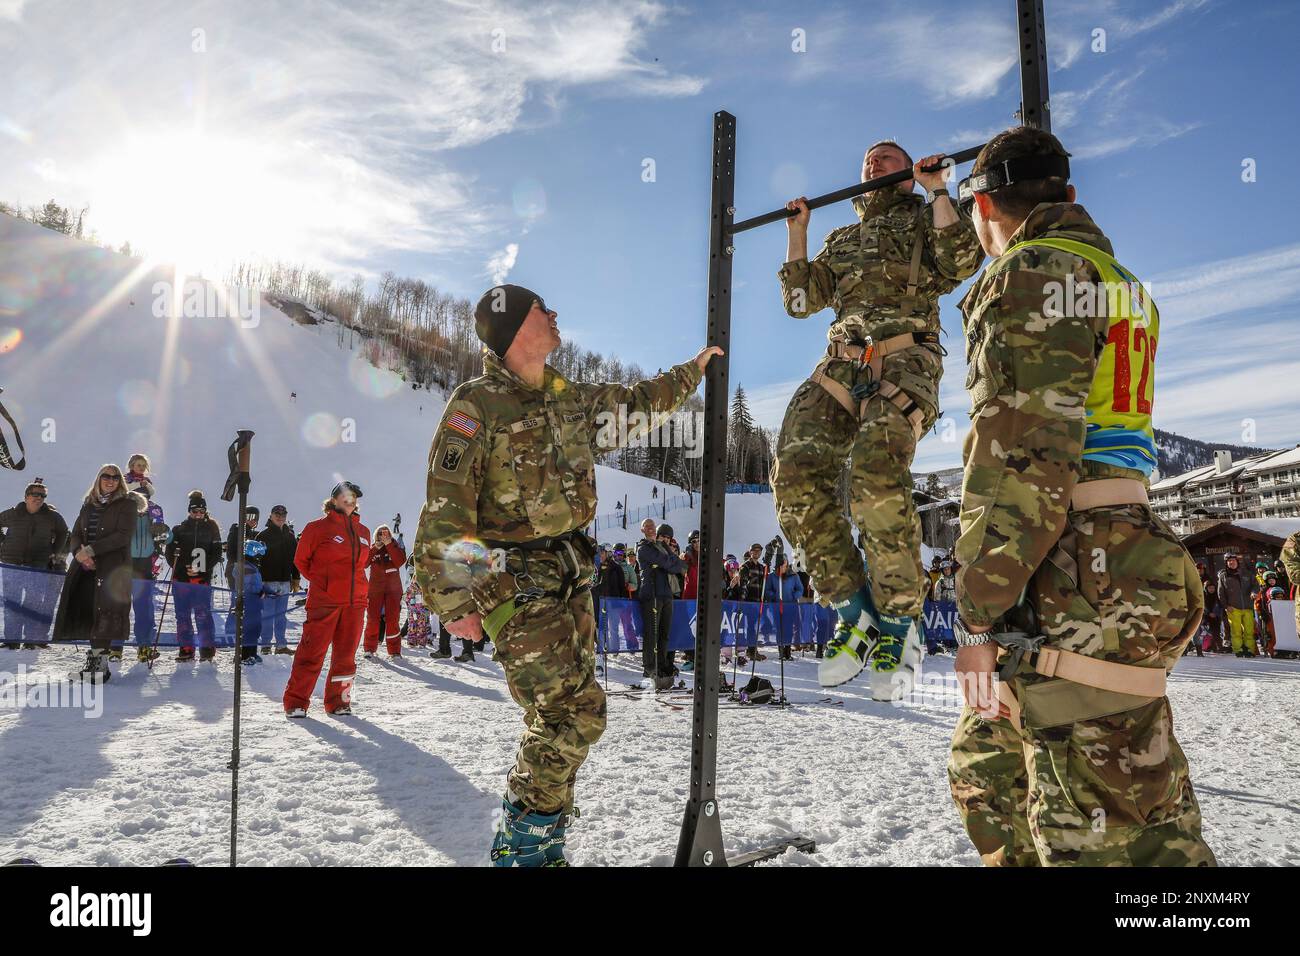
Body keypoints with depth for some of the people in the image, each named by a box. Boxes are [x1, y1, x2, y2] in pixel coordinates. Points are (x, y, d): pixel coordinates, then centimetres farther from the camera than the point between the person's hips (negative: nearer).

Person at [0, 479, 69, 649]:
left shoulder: (52, 516, 1)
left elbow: (63, 533, 17)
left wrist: (55, 553, 10)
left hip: (39, 567, 0)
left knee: (34, 603, 1)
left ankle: (32, 638, 8)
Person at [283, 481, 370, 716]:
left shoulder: (363, 532, 14)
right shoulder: (319, 526, -1)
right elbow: (301, 560, 4)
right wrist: (322, 582, 5)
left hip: (355, 602, 5)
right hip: (323, 601, -5)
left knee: (346, 655, 8)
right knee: (312, 652, -6)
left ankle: (338, 701, 18)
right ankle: (296, 702, 3)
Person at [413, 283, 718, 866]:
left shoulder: (569, 400, 12)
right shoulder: (477, 405, -11)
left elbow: (634, 403, 32)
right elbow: (445, 512, -15)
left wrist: (693, 371, 39)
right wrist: (457, 600, -19)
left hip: (570, 577, 8)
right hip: (514, 583, -8)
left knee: (572, 712, 10)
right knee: (572, 712, -12)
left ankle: (536, 844, 27)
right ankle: (524, 844, 8)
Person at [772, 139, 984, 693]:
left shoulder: (924, 219, 20)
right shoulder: (840, 241, 32)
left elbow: (962, 262, -2)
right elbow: (802, 301, 22)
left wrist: (937, 190, 4)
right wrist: (797, 231, 23)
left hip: (904, 362, -4)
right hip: (841, 367, 5)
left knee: (875, 471, -32)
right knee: (796, 471, -21)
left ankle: (900, 617, -17)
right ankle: (854, 611, -12)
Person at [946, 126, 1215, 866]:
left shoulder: (1035, 271, -8)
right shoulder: (1114, 279, 22)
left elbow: (1023, 452, -18)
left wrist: (978, 616, -16)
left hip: (1076, 586, -10)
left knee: (1106, 833, -6)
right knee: (988, 772, 20)